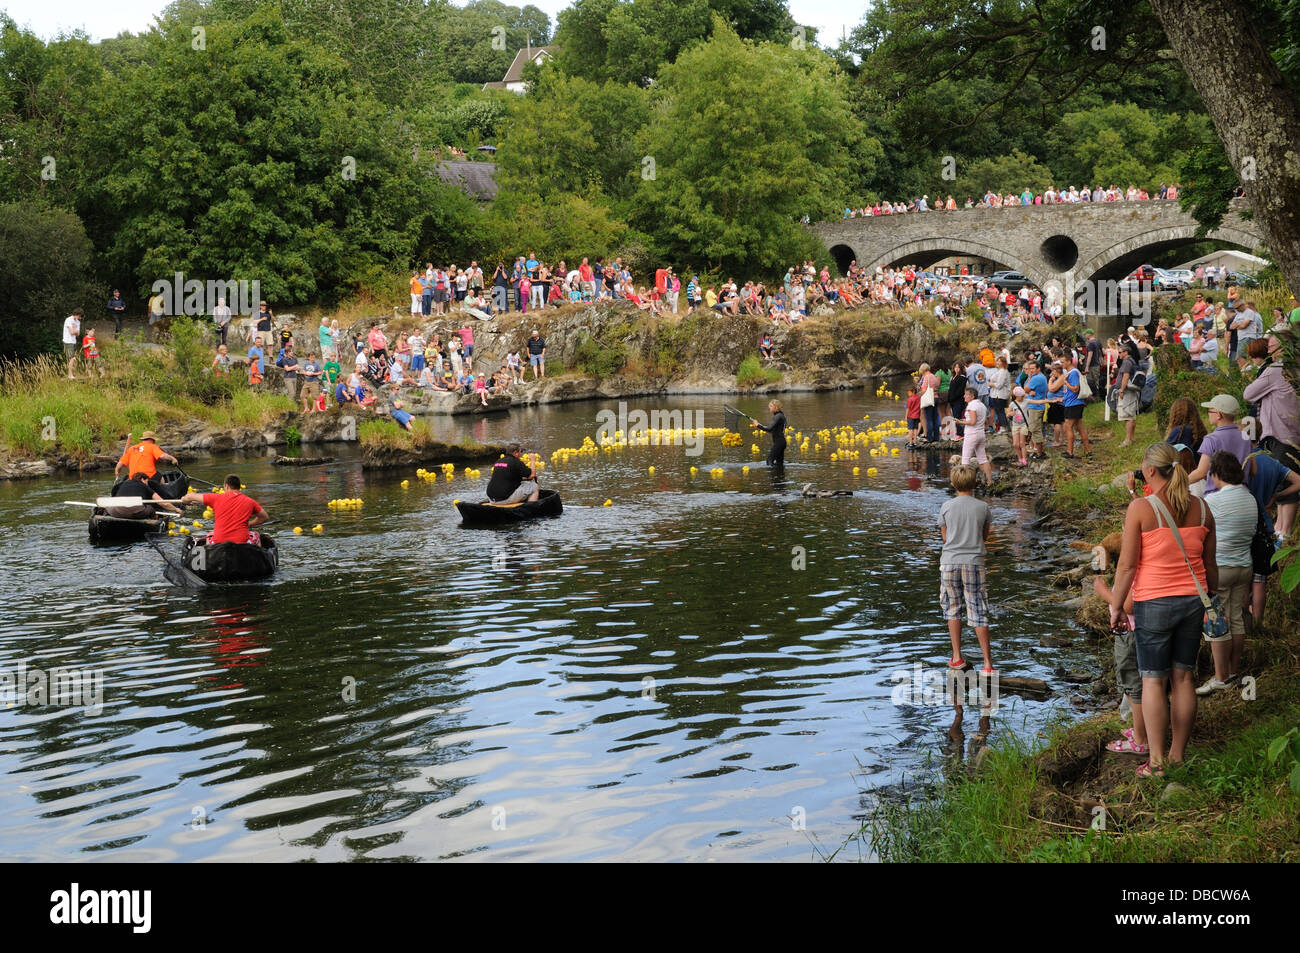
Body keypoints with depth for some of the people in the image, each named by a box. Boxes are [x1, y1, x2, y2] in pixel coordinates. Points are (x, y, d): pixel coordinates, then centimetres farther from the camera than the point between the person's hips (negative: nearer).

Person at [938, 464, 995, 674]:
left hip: (950, 562, 0)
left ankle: (957, 657, 16)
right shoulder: (983, 507, -1)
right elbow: (985, 536, 11)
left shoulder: (946, 507, -2)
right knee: (979, 614, 2)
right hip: (974, 563, 0)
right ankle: (987, 663, 0)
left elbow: (945, 536, 9)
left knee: (952, 609, 14)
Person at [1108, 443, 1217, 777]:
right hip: (1192, 599, 4)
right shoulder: (1201, 508, 2)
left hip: (1154, 602, -4)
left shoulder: (1140, 508, -12)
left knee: (1153, 680, 3)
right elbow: (1210, 564, 10)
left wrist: (1115, 605, 1)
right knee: (1183, 677, 11)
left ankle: (1156, 762, 3)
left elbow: (1127, 565, -10)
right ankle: (1178, 755, 18)